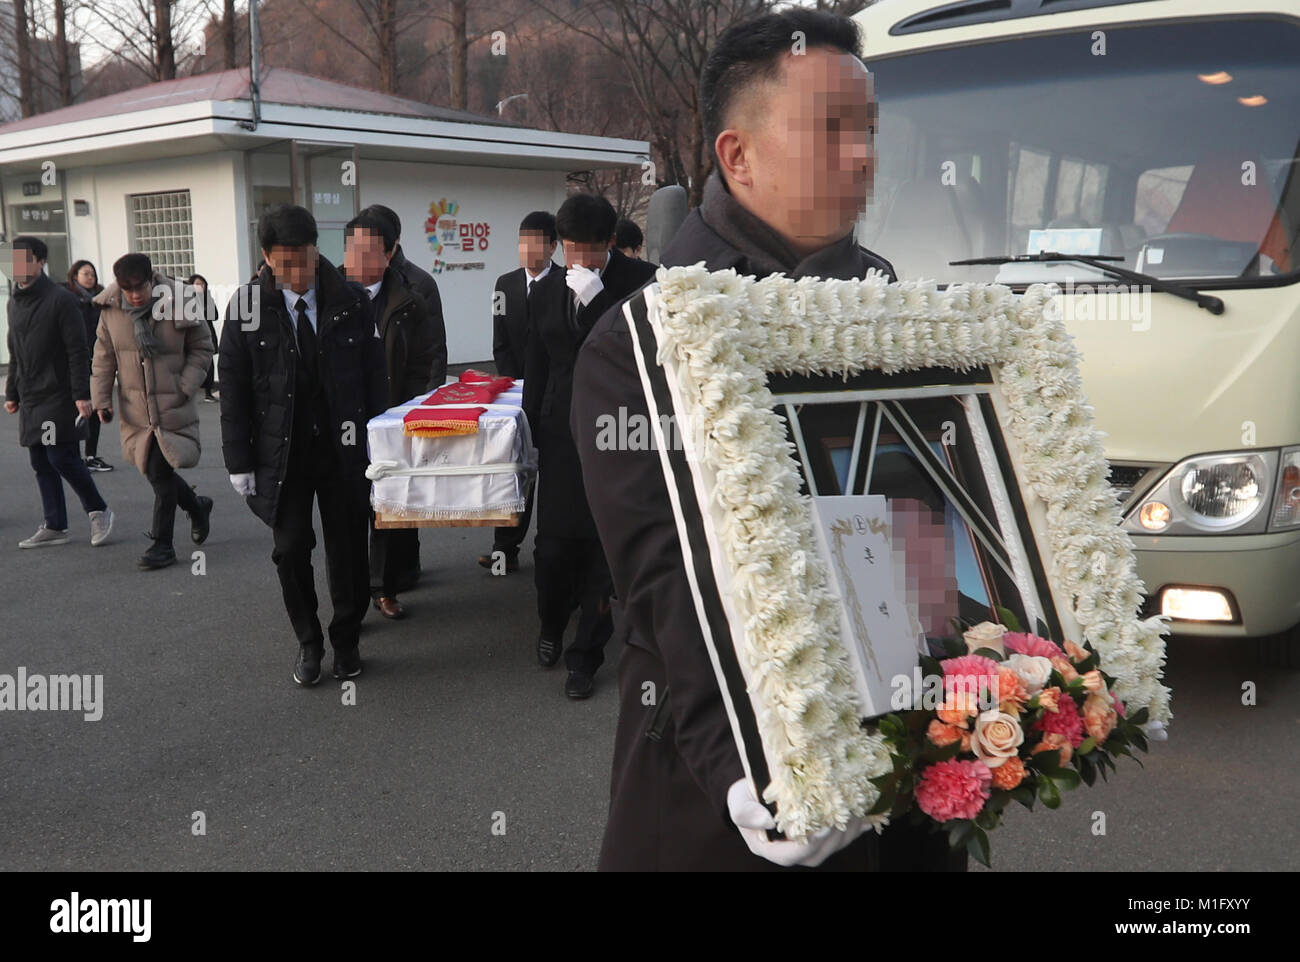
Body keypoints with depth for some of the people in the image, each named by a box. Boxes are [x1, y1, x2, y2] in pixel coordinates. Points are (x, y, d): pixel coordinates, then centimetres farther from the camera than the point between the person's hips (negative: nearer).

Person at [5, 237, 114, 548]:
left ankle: (98, 511, 9)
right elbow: (15, 354, 21)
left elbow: (77, 350, -13)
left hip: (58, 396, -7)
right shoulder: (14, 303, 14)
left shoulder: (61, 299, -9)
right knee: (41, 464, 8)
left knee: (61, 457, -10)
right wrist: (12, 393, 18)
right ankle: (54, 526, 14)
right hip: (29, 400, 7)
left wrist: (82, 394, -18)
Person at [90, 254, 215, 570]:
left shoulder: (178, 305, -10)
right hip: (137, 409, 4)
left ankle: (162, 544, 4)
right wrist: (101, 398, 1)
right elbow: (104, 358, 8)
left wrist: (186, 386, -10)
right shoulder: (111, 311, 0)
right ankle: (197, 506, 38)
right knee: (154, 471, 10)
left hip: (174, 407, -4)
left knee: (161, 473, -7)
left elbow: (202, 349, 0)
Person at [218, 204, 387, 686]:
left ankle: (346, 638, 27)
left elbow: (374, 376, 2)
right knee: (291, 547, 3)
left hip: (344, 449, 1)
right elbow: (233, 390, -2)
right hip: (282, 452, 0)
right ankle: (308, 642, 23)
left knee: (348, 547, 7)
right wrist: (239, 462, -4)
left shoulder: (351, 300, -3)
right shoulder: (247, 307, -5)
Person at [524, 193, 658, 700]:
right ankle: (551, 624, 35)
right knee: (553, 543, 5)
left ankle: (585, 653, 19)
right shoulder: (545, 291, 10)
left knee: (604, 545, 4)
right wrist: (531, 435, 18)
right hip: (562, 435, 3)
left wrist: (595, 299, -19)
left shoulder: (640, 280, -4)